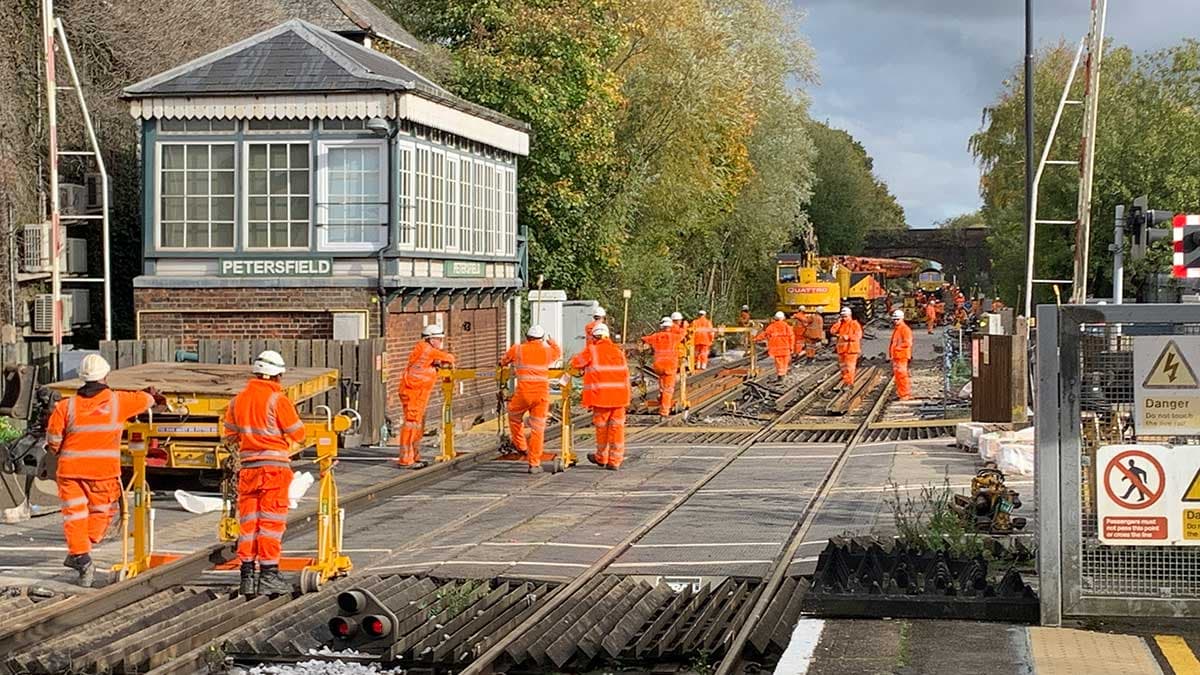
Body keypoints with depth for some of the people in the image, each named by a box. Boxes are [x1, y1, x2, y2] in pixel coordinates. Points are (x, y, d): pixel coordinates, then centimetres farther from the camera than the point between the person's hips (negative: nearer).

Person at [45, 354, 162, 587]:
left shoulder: (67, 406, -2)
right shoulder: (118, 401, -2)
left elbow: (53, 440, 1)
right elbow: (145, 400, 17)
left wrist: (59, 452, 23)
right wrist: (153, 397, 41)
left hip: (71, 469, 1)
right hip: (104, 471, 0)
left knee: (74, 514, 7)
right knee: (100, 512, 13)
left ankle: (80, 555, -6)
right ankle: (79, 554, 3)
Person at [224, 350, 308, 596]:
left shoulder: (238, 400, 7)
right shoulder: (277, 399, -12)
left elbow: (230, 437, 15)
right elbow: (298, 434, -7)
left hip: (248, 466, 5)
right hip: (274, 467, -5)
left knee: (248, 521, 10)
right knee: (271, 521, -1)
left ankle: (247, 576, 11)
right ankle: (268, 575, -1)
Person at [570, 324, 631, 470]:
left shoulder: (592, 350, -1)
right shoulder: (618, 351, 11)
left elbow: (575, 363, 8)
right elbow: (625, 373, 12)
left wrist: (585, 368, 28)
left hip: (601, 395, -3)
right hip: (619, 395, 3)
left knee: (601, 426, 10)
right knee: (617, 426, 5)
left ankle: (601, 458, 24)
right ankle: (615, 461, 6)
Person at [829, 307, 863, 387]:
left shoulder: (855, 324, -5)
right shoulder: (840, 324, 12)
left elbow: (858, 335, -14)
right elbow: (832, 331, 3)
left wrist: (849, 337, -24)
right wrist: (838, 323, -6)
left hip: (851, 349, -7)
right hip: (841, 349, 7)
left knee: (850, 367, -10)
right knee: (842, 366, 13)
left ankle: (850, 383, -7)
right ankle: (845, 381, 24)